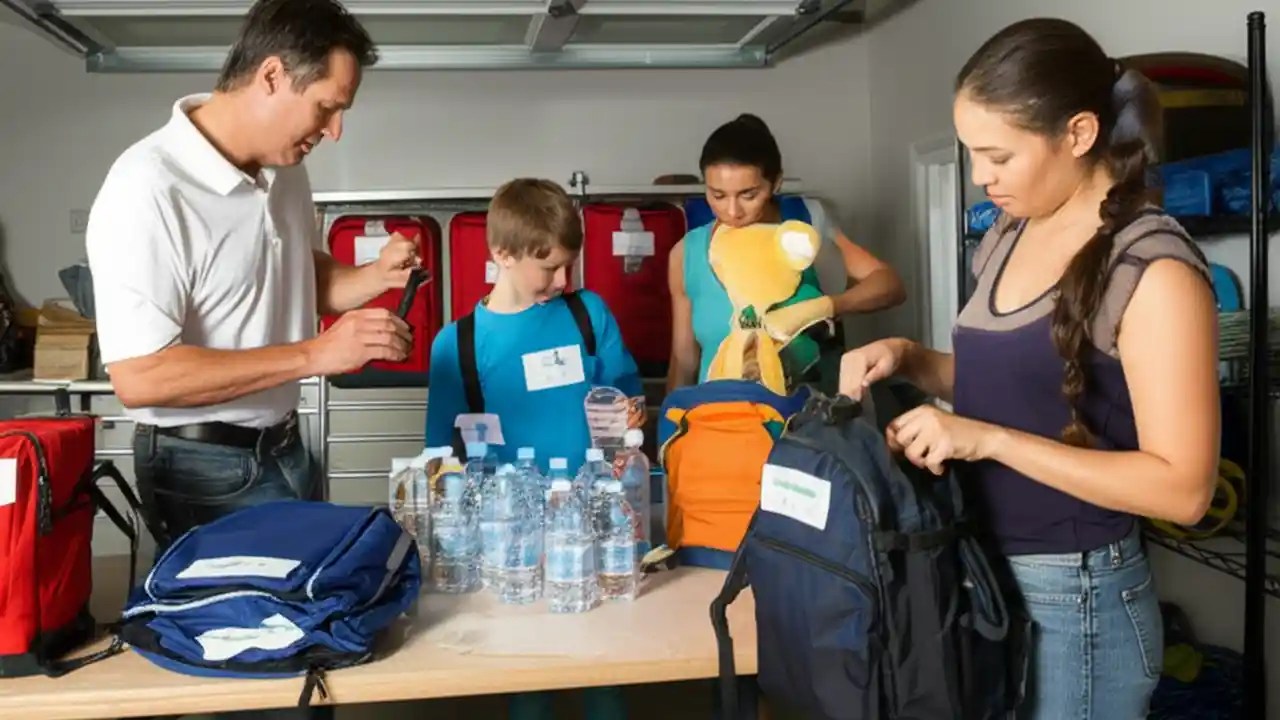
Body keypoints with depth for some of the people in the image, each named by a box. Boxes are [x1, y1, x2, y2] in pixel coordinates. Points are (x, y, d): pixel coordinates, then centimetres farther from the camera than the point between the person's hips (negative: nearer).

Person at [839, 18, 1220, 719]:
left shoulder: (1153, 268, -18)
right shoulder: (1010, 237, 6)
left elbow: (1182, 488, -21)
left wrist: (988, 441, -25)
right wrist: (907, 357, 0)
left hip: (1073, 596, -7)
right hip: (977, 573, 7)